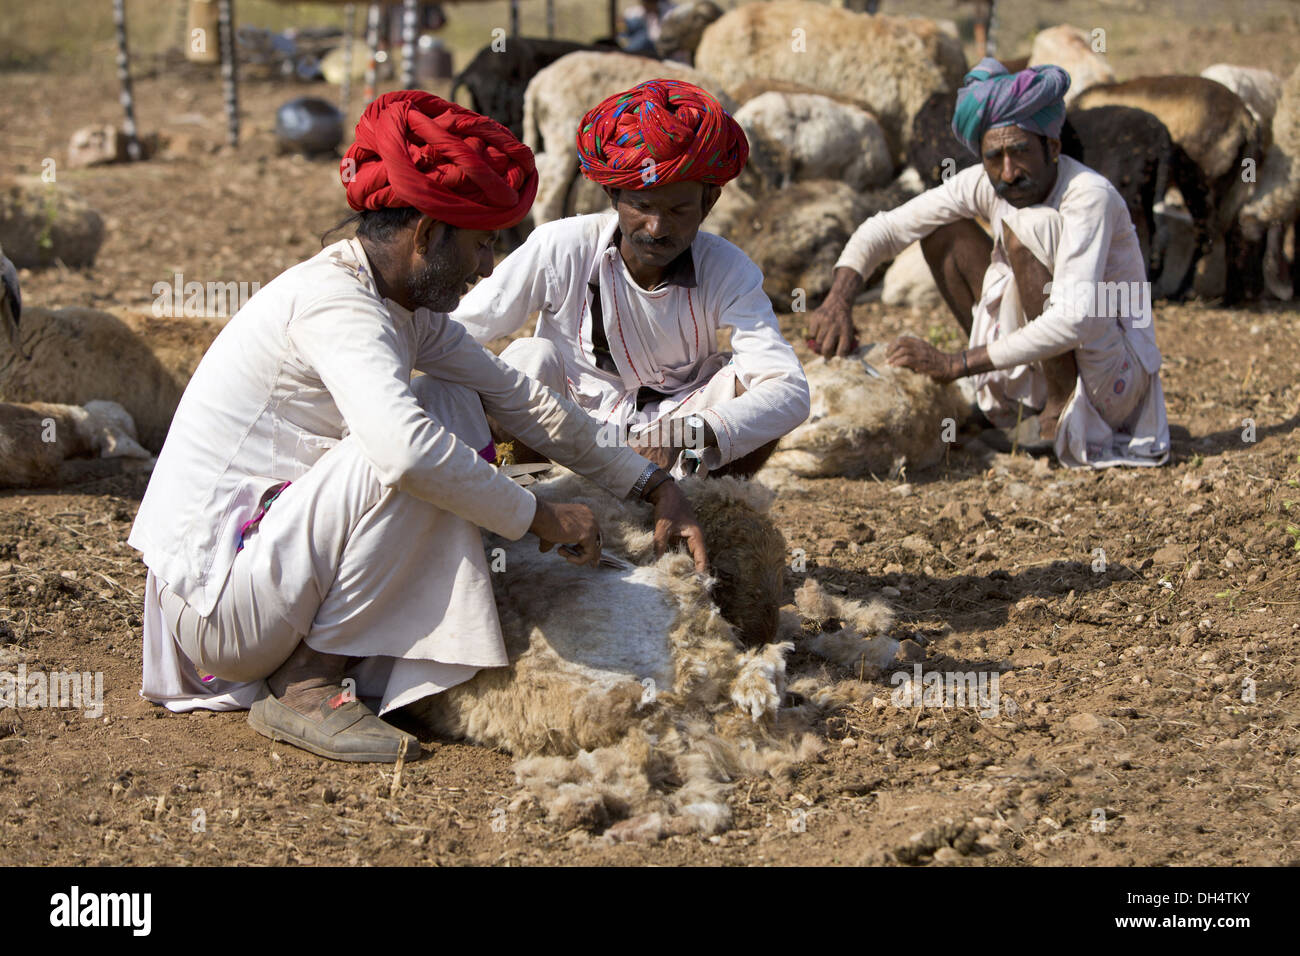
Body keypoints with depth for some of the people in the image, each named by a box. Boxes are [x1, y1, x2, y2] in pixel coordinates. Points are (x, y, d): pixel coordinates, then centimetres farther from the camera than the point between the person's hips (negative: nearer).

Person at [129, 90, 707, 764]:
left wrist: (651, 486, 16)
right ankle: (308, 685, -13)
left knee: (453, 404, 10)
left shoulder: (405, 305, 8)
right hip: (212, 599, -10)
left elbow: (517, 397, 19)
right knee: (425, 445, -24)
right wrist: (540, 518, -24)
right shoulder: (334, 300, -21)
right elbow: (406, 449, -38)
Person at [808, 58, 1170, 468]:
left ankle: (1064, 408, -17)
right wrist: (837, 300, -21)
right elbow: (886, 227, -1)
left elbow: (1075, 321, -36)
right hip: (1041, 368, 7)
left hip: (1115, 380, -7)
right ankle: (999, 396, 8)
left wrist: (956, 364, -35)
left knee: (1026, 226, -26)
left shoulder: (1089, 197, -26)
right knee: (944, 227, 3)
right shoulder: (986, 185, -6)